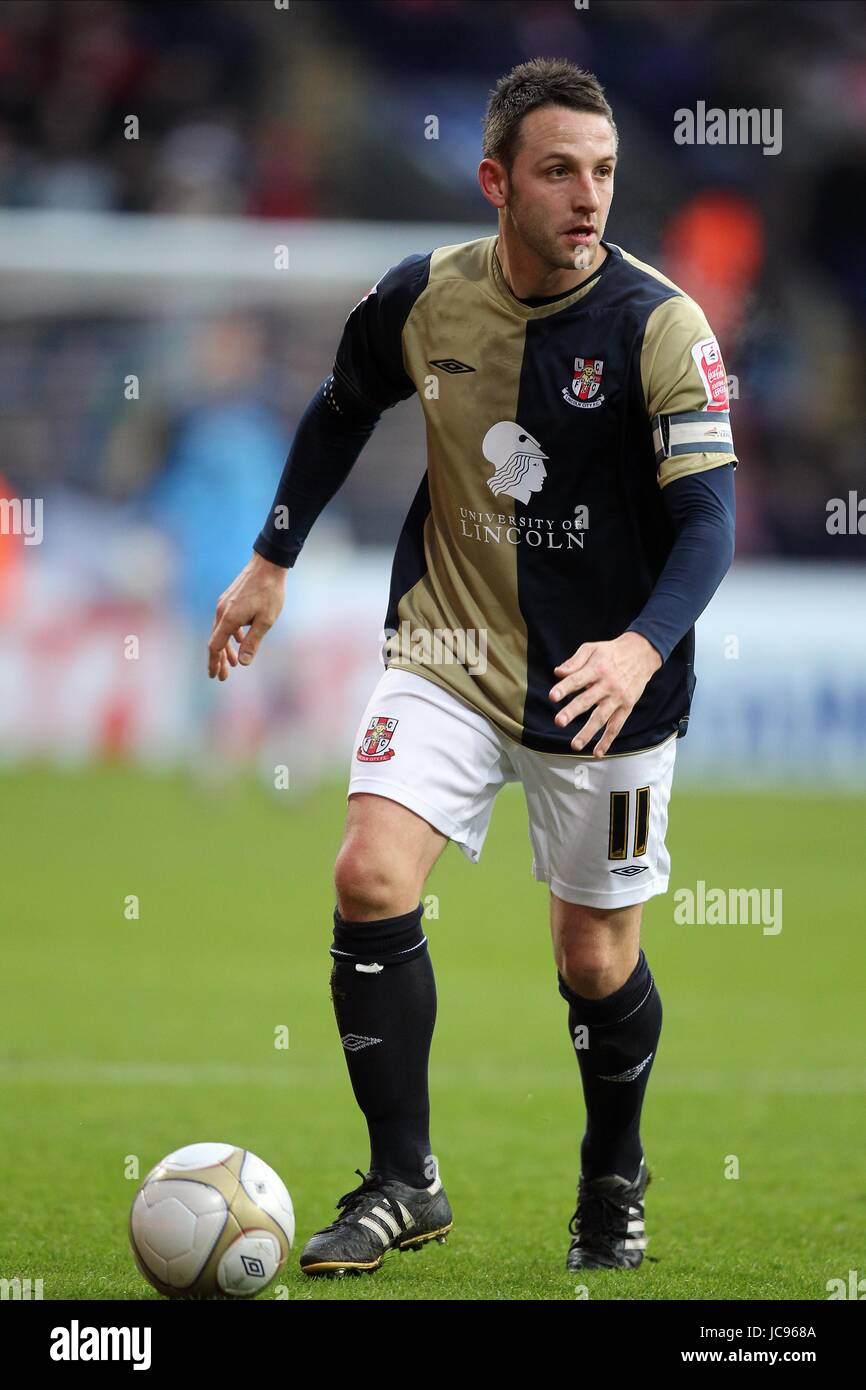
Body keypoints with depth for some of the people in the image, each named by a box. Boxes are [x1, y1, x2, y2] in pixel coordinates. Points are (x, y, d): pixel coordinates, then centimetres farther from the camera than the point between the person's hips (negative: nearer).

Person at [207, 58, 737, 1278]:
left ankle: (614, 1188, 34)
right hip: (450, 657, 2)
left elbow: (708, 517, -20)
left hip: (603, 686, -2)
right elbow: (341, 412, 15)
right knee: (371, 876, -17)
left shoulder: (658, 325, -16)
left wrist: (643, 646, -37)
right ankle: (403, 1184, -5)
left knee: (598, 961, 5)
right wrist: (271, 564, 16)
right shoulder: (424, 299, -6)